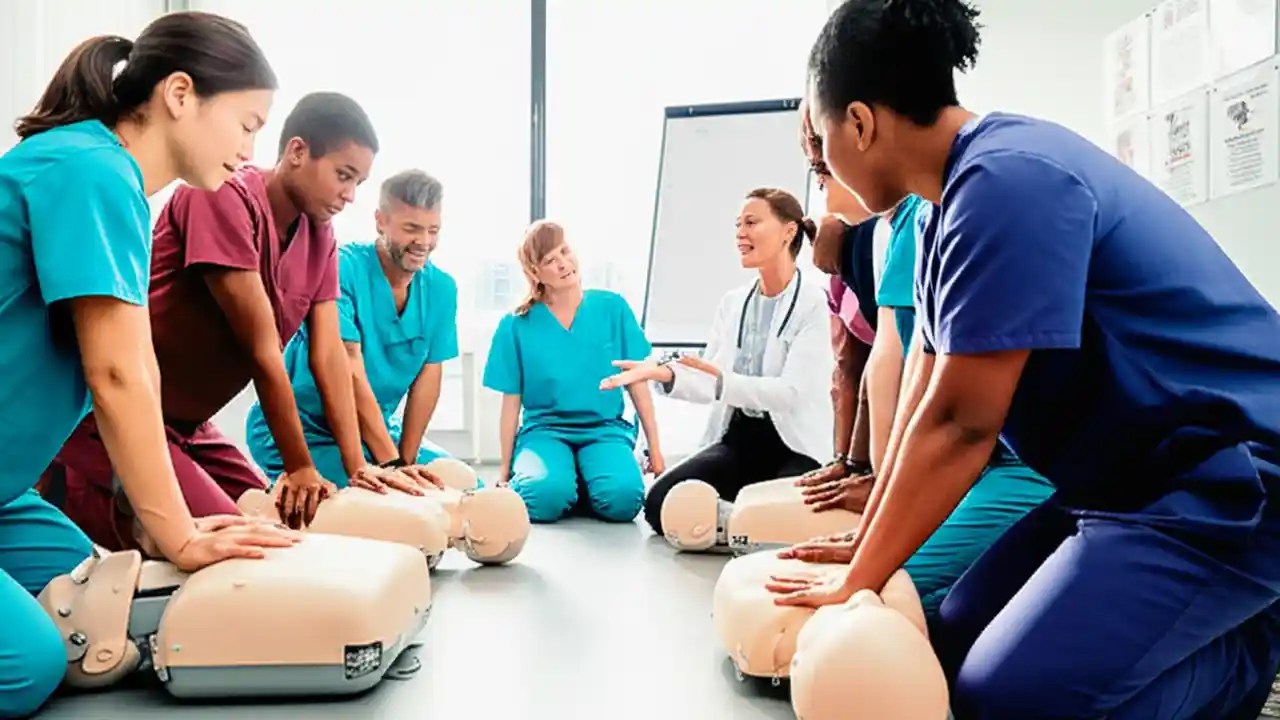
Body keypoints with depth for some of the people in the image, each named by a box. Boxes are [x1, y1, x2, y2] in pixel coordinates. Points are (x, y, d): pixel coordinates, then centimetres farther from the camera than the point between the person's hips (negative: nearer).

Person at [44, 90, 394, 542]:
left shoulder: (320, 238, 4)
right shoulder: (225, 195, -22)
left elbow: (329, 357, 0)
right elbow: (262, 349, -21)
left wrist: (357, 468, -8)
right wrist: (300, 467, -16)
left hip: (184, 421, 9)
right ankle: (76, 499, -1)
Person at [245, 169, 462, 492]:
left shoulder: (441, 289, -1)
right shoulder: (342, 268, -19)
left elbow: (428, 377, -2)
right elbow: (349, 374, -26)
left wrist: (405, 460, -9)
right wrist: (390, 463, -31)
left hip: (378, 429, 7)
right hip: (304, 432, -6)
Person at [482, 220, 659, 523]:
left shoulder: (613, 308, 2)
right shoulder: (516, 325, 1)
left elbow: (637, 383, 7)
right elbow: (511, 402, 6)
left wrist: (655, 448, 7)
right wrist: (505, 468, 9)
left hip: (605, 429, 1)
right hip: (545, 429, 0)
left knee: (623, 497, -32)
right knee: (546, 494, -34)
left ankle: (579, 487, 2)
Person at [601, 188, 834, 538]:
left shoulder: (815, 301, -10)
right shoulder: (732, 302, 10)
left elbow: (791, 391, -20)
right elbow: (710, 381, 7)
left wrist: (724, 382, -34)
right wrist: (666, 375, -13)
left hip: (795, 446, -5)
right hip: (739, 437, 5)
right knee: (660, 503, -15)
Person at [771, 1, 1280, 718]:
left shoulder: (1009, 180, -23)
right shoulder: (958, 210, 8)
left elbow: (960, 425, -23)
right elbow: (922, 410, 11)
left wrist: (859, 581, -13)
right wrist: (865, 548, 12)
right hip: (1132, 477, 10)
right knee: (954, 642, 7)